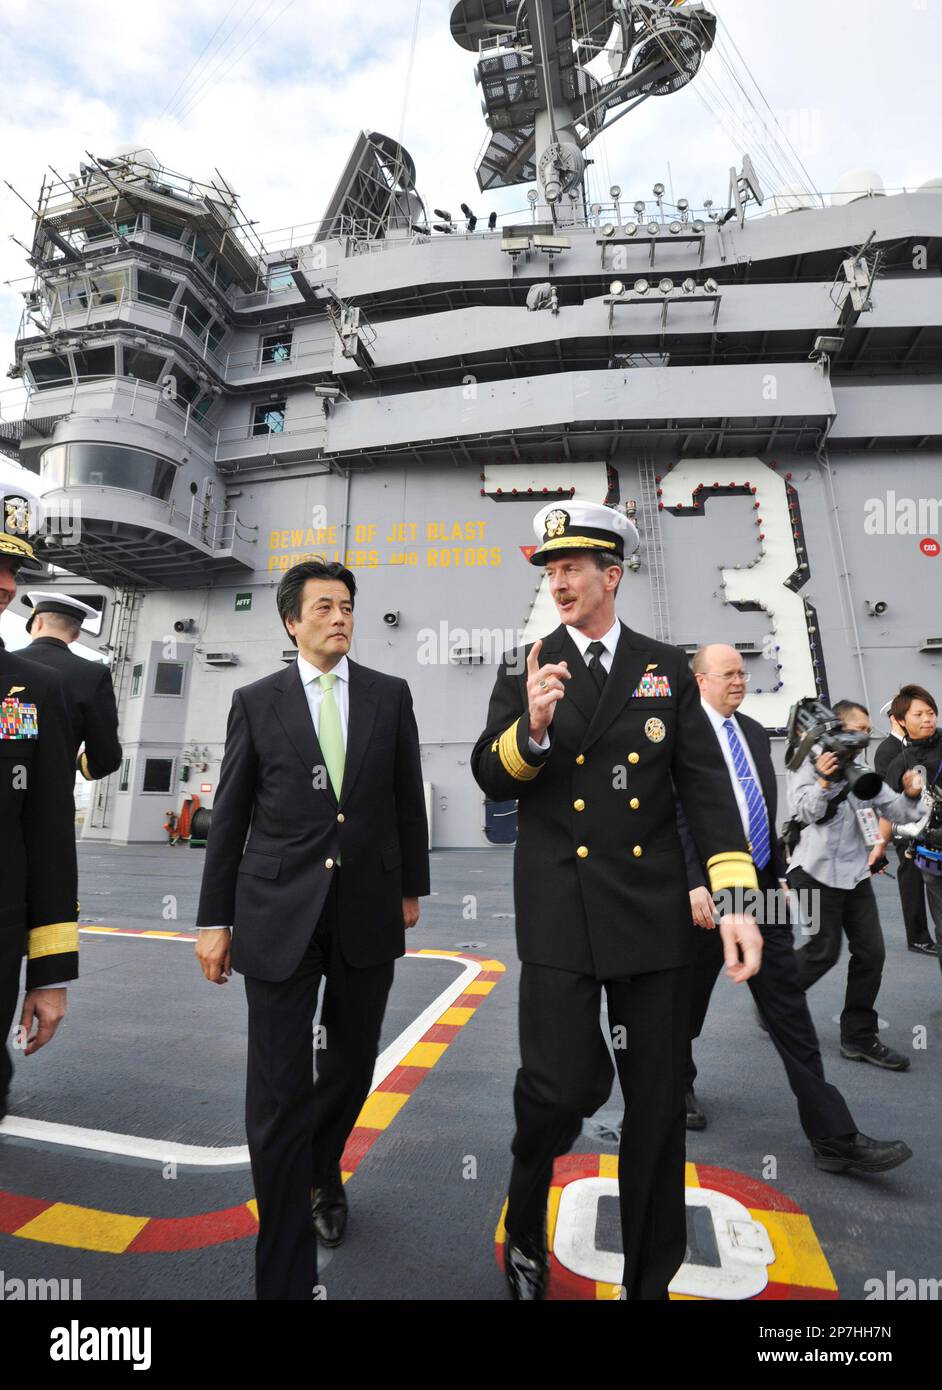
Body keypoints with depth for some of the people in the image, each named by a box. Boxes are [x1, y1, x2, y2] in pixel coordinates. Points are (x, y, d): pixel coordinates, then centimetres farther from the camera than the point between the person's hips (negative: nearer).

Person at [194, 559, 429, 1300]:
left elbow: (408, 798, 6)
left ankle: (322, 1173, 52)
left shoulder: (390, 694, 2)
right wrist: (215, 919, 2)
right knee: (278, 1093, 3)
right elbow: (229, 815, 2)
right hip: (279, 913, -2)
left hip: (369, 911, 2)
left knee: (351, 1065, 20)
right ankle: (286, 1273, 26)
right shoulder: (256, 701, 0)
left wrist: (412, 887, 9)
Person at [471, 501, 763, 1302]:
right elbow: (492, 779, -3)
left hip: (654, 910, 2)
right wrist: (532, 726, -23)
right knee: (566, 1087, -3)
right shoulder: (524, 670, 3)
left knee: (659, 1101, 12)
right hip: (559, 912, -1)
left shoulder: (666, 668, 5)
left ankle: (651, 1276, 37)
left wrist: (737, 900, -10)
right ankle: (526, 1224, 33)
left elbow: (706, 785, 0)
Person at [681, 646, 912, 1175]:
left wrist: (780, 873, 14)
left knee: (789, 1006, 7)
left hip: (761, 888, 6)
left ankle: (834, 1137, 16)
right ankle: (677, 1083, 38)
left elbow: (769, 809, 16)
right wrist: (694, 884, -21)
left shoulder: (755, 732, 11)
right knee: (689, 999, 13)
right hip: (708, 890, -6)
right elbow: (674, 814, -16)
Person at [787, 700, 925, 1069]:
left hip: (855, 873, 7)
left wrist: (911, 795, -13)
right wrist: (824, 781, -33)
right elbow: (805, 812, -18)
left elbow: (898, 813, 7)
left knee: (871, 952, 5)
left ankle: (859, 1036, 20)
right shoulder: (807, 765, -6)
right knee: (824, 952, -2)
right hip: (816, 871, -6)